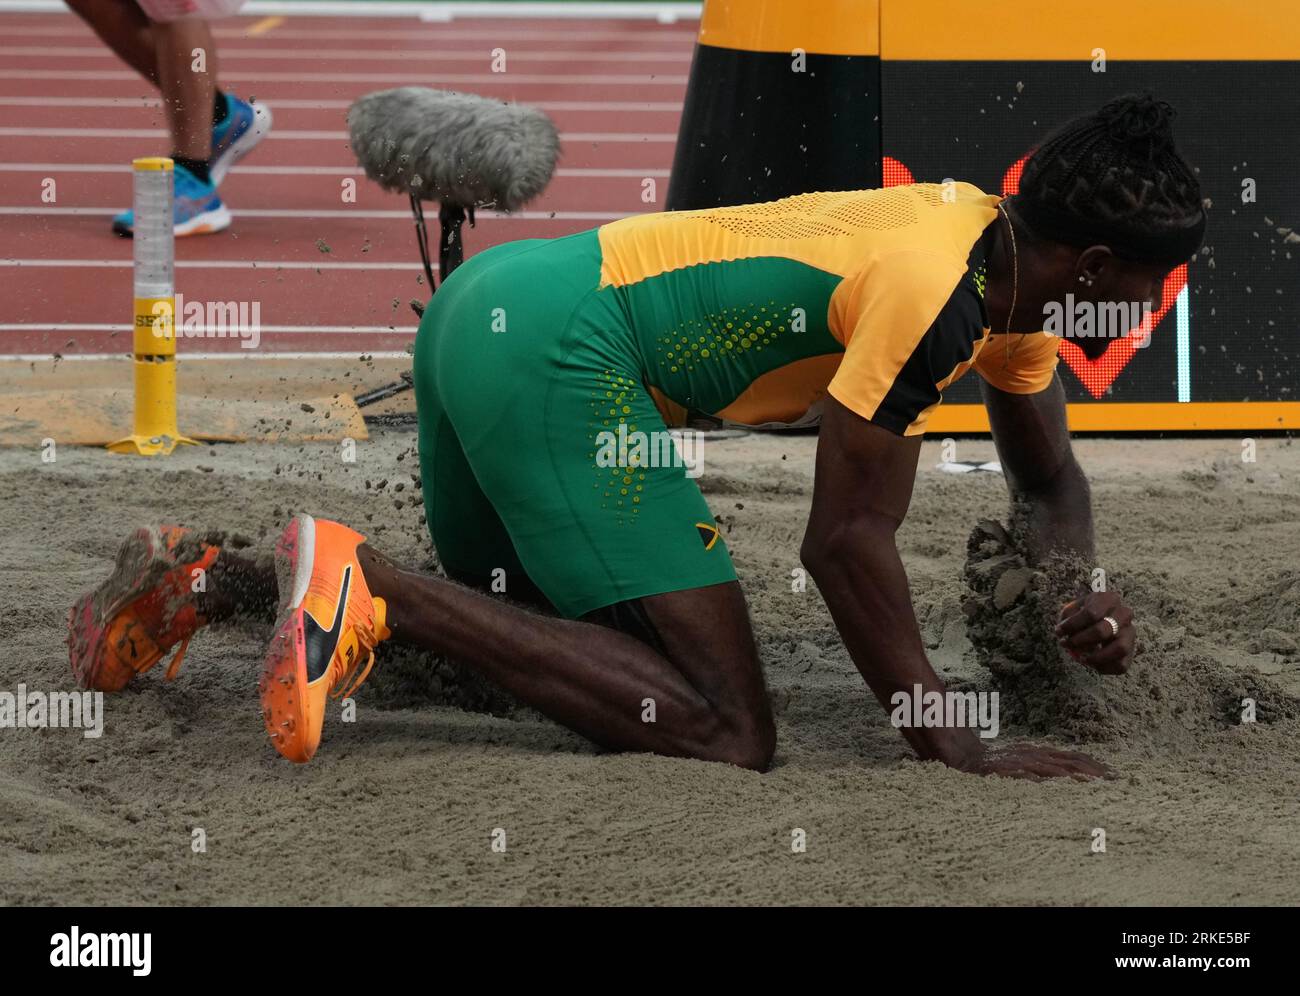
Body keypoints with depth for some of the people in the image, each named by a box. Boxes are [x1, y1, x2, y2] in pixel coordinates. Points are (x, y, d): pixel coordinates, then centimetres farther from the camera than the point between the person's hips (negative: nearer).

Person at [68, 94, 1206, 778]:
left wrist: (1083, 598, 4)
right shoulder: (935, 290, -18)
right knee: (726, 728, -14)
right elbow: (846, 537, -19)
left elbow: (1049, 476, 25)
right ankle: (366, 578, -19)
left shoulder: (1006, 256, 12)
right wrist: (959, 750, -15)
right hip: (559, 352, -11)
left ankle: (210, 577, 16)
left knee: (523, 625, 31)